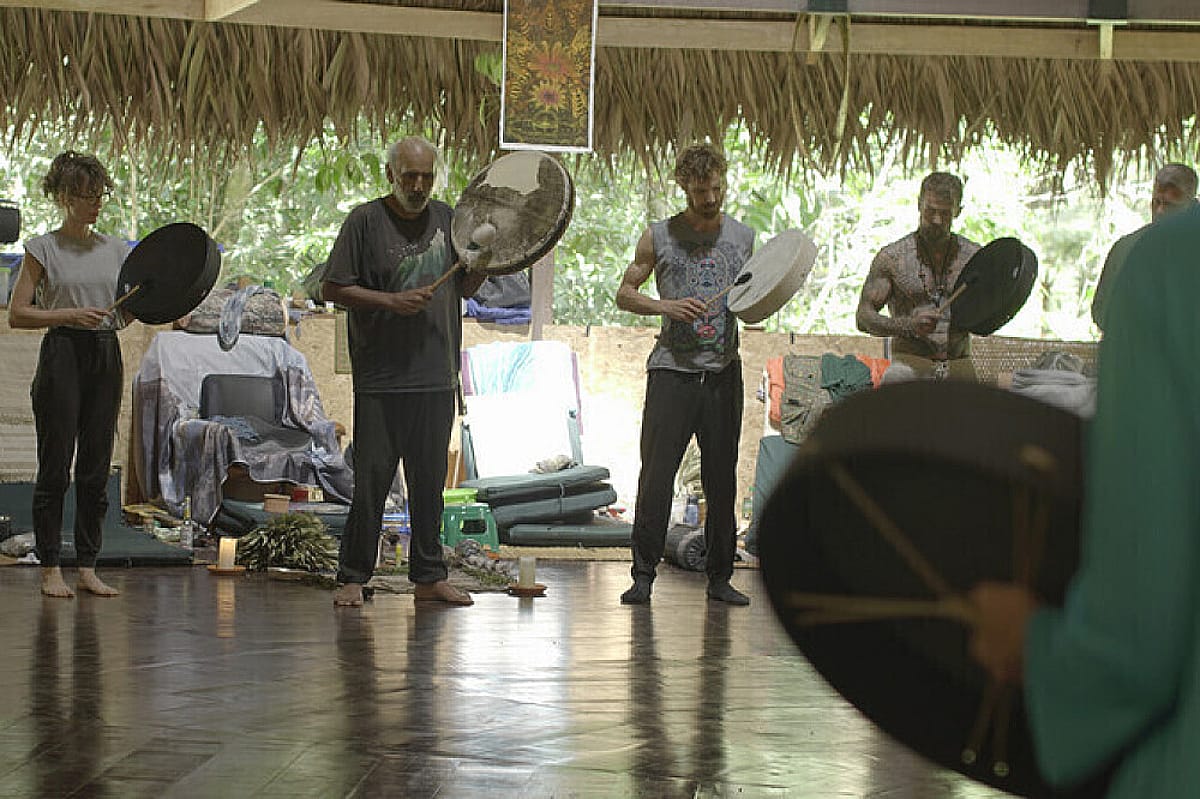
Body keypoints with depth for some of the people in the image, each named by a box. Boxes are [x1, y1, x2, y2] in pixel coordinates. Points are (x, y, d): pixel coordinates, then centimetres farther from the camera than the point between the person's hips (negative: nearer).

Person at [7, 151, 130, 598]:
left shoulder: (116, 250, 11)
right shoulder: (43, 249, -2)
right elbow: (17, 314, -6)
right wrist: (70, 314, -17)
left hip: (106, 356, 4)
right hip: (62, 355, -4)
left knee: (96, 469, 6)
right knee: (55, 466, -2)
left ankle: (87, 569, 11)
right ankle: (51, 569, 4)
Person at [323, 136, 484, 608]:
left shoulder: (446, 219, 11)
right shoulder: (366, 221, -3)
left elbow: (464, 289, 18)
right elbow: (332, 289, -5)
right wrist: (392, 301, -15)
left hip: (437, 378, 4)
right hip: (381, 379, -4)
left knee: (430, 481, 10)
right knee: (371, 479, -3)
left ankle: (428, 577, 17)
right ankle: (353, 577, 6)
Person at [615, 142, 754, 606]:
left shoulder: (743, 237, 12)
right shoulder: (660, 237, 4)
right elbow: (624, 293, 7)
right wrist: (668, 307, -9)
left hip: (723, 373, 2)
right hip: (671, 370, -2)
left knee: (722, 479, 5)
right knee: (656, 476, -7)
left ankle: (720, 577, 12)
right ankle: (643, 575, 0)